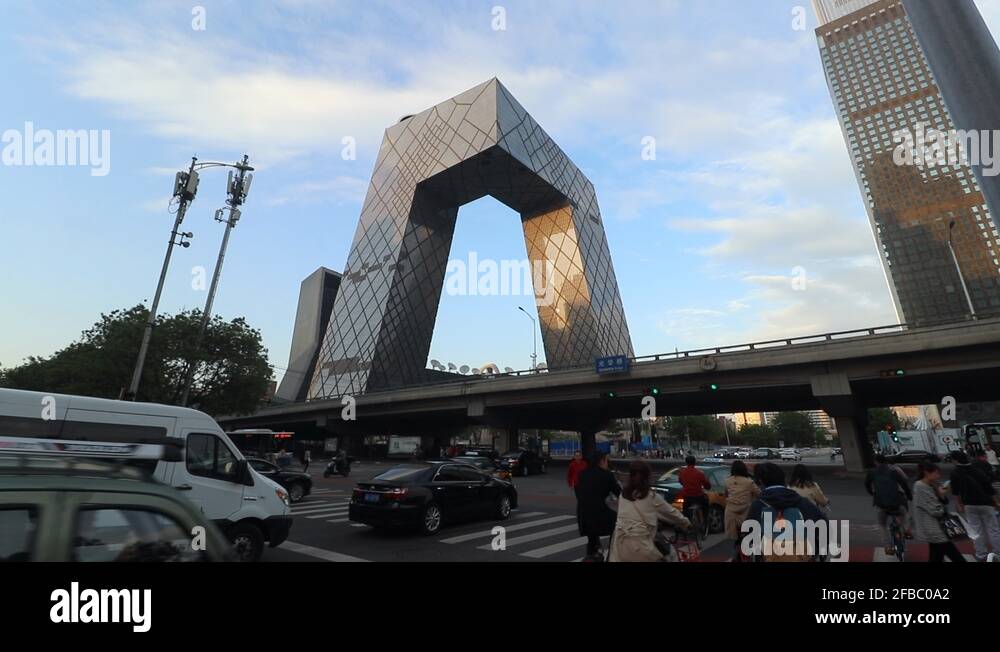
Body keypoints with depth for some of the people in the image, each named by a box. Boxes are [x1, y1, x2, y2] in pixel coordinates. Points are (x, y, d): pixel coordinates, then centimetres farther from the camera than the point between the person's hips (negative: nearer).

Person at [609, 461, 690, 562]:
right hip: (639, 543, -4)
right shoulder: (650, 496, -4)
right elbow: (670, 511, 11)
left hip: (620, 541, 5)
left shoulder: (624, 494, 8)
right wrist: (686, 522, 29)